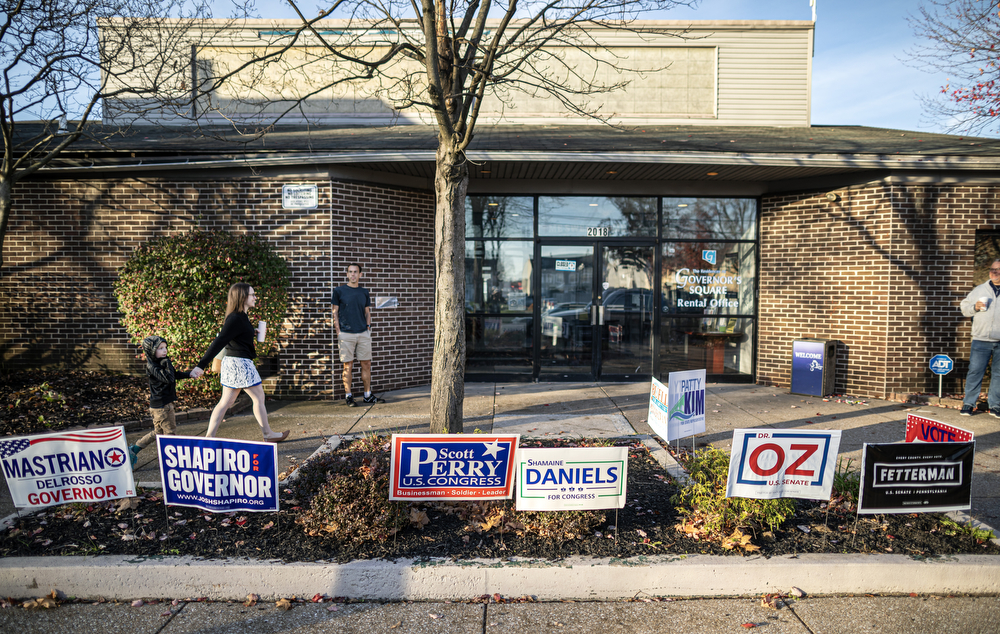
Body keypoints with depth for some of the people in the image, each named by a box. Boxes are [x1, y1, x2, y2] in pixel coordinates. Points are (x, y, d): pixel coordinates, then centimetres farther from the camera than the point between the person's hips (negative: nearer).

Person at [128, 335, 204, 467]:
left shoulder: (161, 362, 11)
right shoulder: (152, 366, -18)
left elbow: (175, 375, 21)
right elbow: (168, 378, -29)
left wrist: (190, 374, 11)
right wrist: (166, 363, -24)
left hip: (166, 403, 10)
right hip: (161, 405, -10)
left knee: (158, 432, 19)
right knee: (169, 431, 0)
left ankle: (133, 451, 26)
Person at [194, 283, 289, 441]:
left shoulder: (240, 317, 11)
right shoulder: (236, 319, -18)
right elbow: (219, 342, -23)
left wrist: (252, 332, 12)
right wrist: (202, 365, -25)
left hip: (232, 363, 10)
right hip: (239, 363, -10)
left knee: (226, 401, 12)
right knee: (258, 397, 3)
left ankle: (209, 436, 14)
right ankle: (268, 434, 15)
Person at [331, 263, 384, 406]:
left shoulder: (364, 292, 12)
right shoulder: (339, 291, 2)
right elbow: (335, 313, 3)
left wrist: (368, 326, 5)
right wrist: (338, 332, -4)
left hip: (363, 333, 3)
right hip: (346, 334, -3)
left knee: (366, 364, 6)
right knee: (348, 366, -1)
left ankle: (368, 395, 15)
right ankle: (349, 397, 7)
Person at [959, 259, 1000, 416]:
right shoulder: (979, 290, 10)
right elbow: (964, 307, 12)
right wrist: (975, 307, -7)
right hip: (981, 340, 0)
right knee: (975, 371, -3)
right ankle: (968, 404, 3)